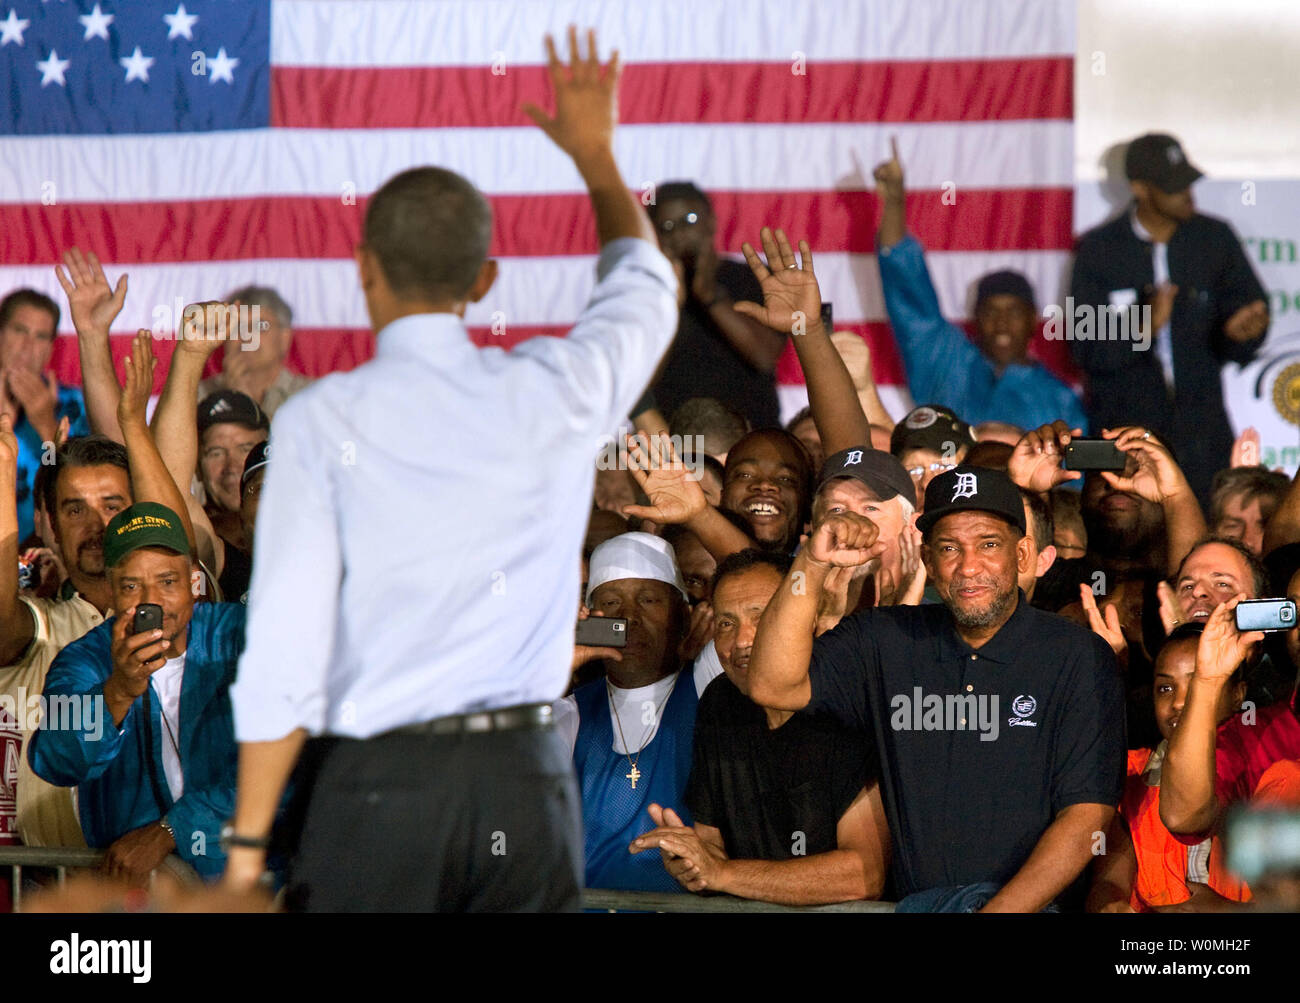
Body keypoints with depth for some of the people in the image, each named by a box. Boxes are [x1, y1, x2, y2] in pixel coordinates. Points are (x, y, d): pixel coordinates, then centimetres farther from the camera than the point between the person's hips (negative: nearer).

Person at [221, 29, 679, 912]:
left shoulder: (322, 419, -5)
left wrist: (250, 837, -2)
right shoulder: (558, 392, 3)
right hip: (527, 774, 3)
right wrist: (595, 153, 44)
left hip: (380, 781, -3)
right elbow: (650, 285, 27)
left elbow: (286, 645, -9)